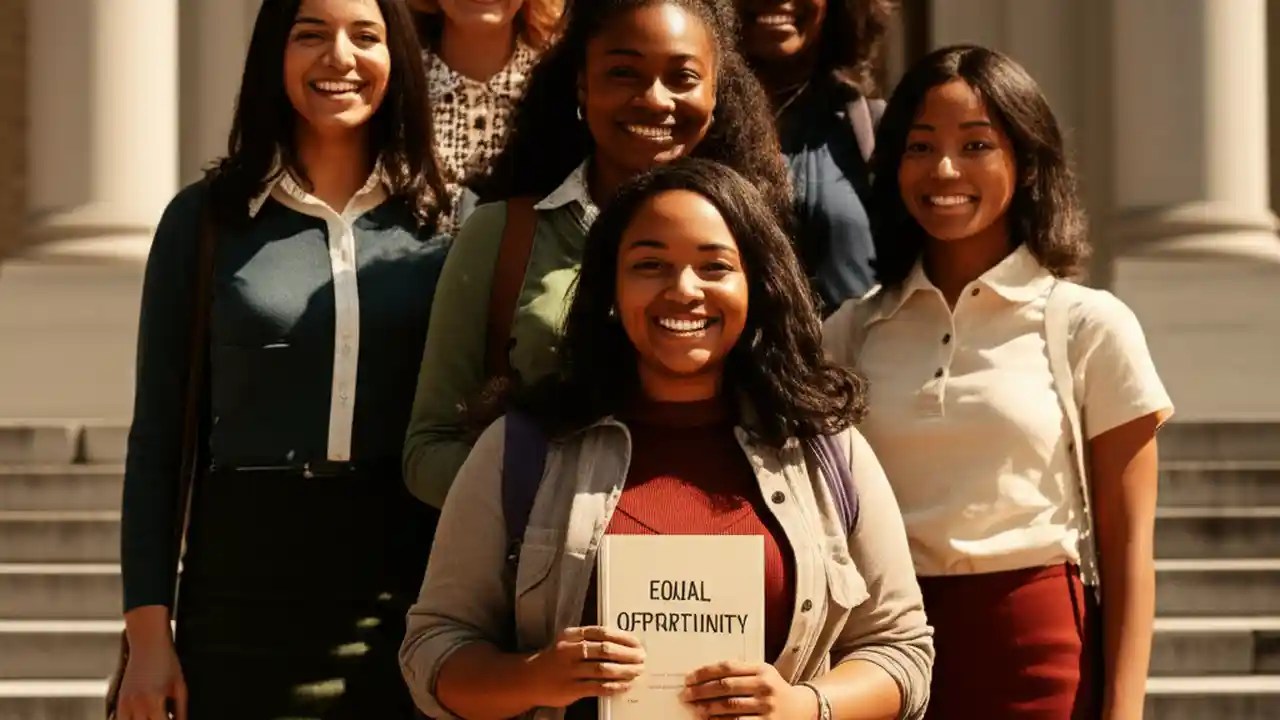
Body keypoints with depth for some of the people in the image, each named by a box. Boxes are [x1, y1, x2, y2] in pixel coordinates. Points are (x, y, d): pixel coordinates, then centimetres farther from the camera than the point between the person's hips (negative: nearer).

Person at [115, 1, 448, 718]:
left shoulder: (442, 223, 5)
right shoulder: (204, 218, 3)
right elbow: (159, 438, 3)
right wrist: (149, 629, -3)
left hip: (410, 594, 1)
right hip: (248, 594, -1)